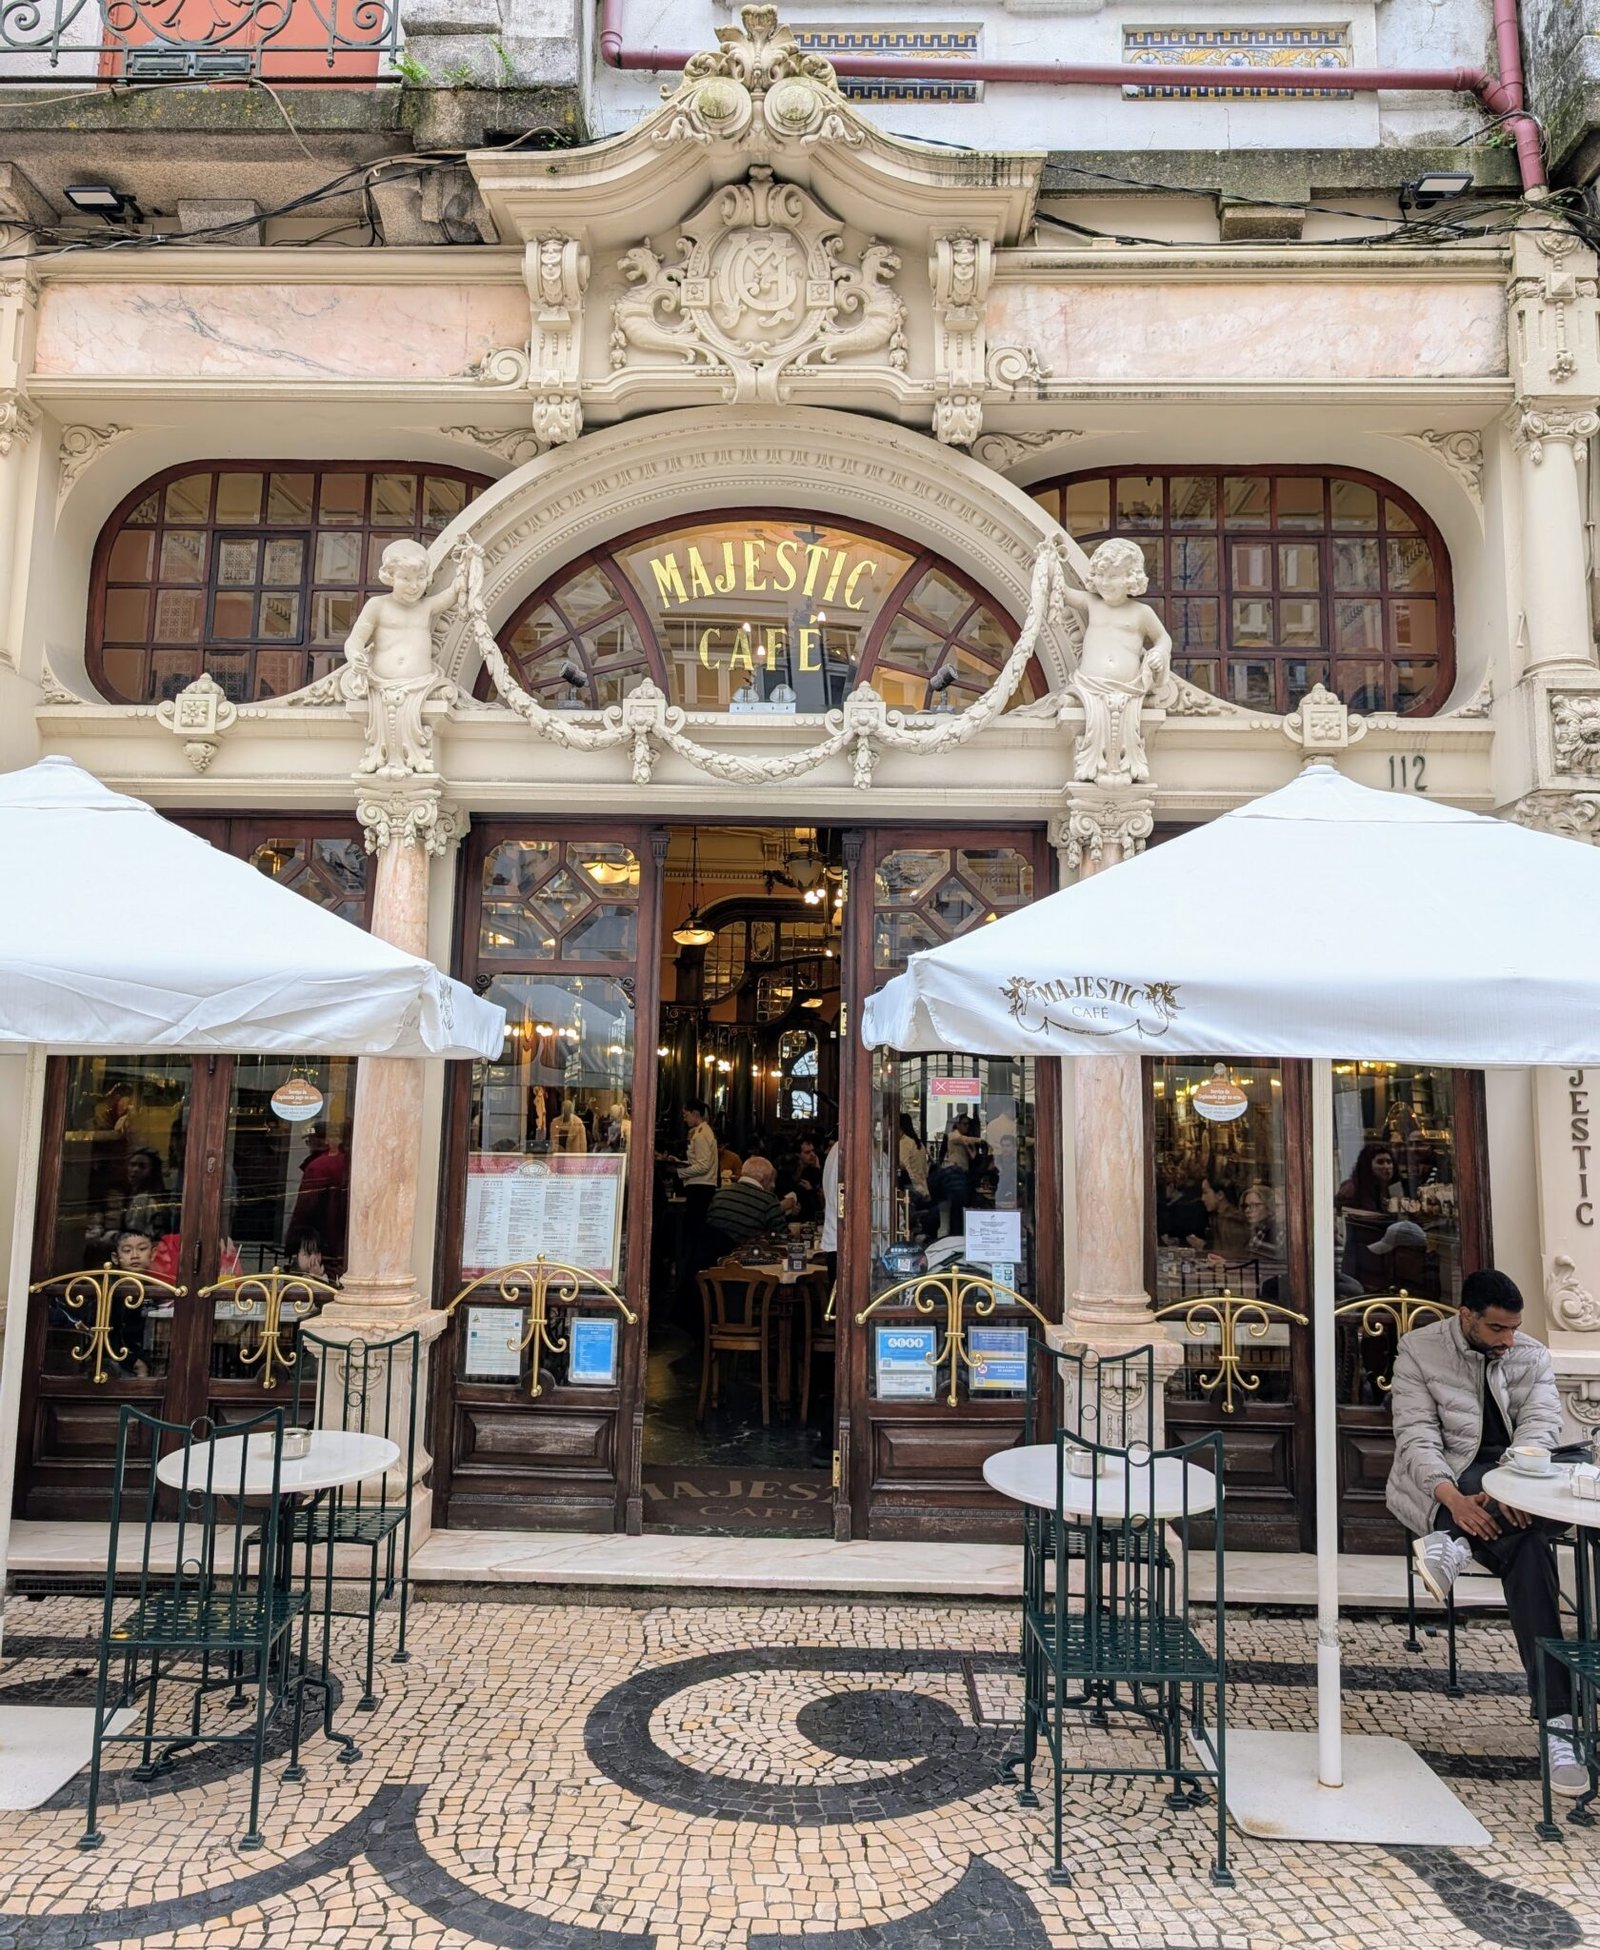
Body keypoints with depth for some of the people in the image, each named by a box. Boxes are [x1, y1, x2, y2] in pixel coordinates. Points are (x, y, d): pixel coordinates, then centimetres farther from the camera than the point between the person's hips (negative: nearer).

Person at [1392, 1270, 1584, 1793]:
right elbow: (1416, 1436, -11)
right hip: (1442, 1484, -3)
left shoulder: (1532, 1355, 6)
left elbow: (1540, 1425, -9)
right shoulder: (1418, 1350, -3)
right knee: (1529, 1545, -32)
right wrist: (1454, 1498, -30)